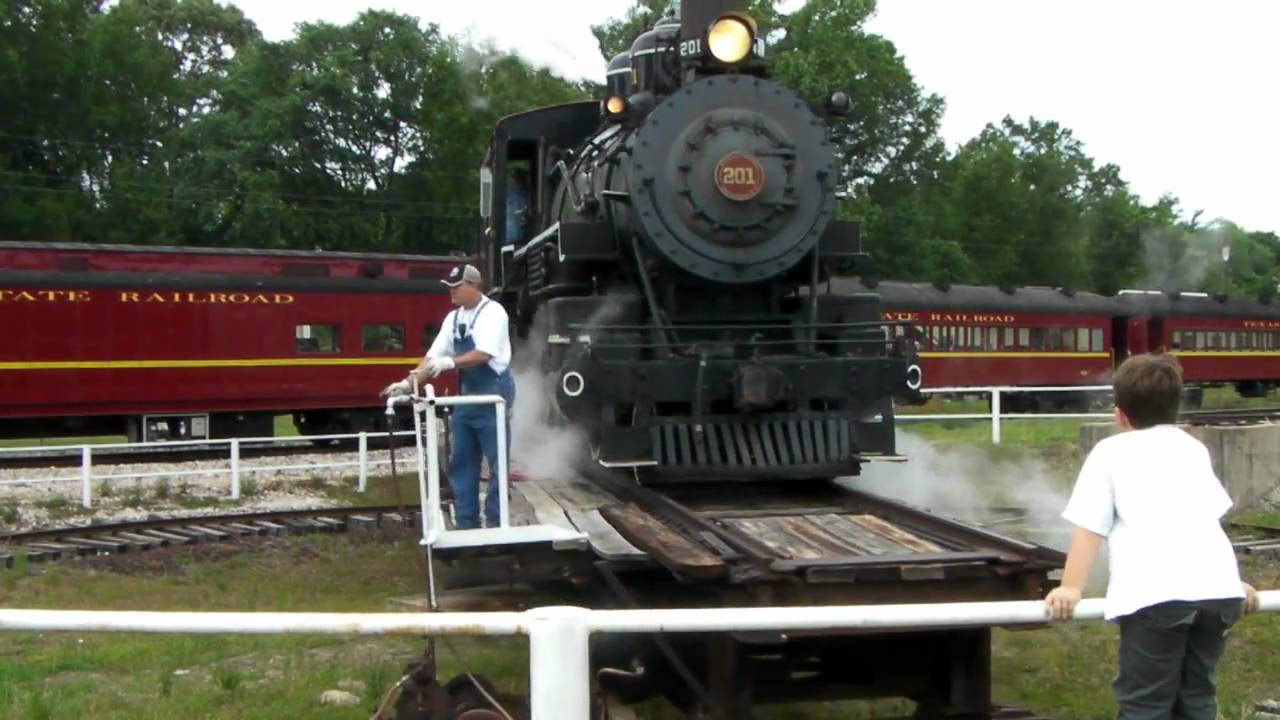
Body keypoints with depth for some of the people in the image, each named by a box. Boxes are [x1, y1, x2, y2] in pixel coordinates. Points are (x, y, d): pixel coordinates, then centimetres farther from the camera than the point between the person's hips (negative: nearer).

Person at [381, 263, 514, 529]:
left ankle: (496, 522, 5)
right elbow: (433, 356, 10)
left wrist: (450, 362, -31)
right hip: (467, 396, 8)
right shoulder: (453, 318, 11)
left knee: (497, 462, -1)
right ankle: (466, 523, 15)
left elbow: (484, 354, -22)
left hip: (493, 394, -8)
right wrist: (408, 382, 1)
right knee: (461, 462, 8)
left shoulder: (493, 312, -11)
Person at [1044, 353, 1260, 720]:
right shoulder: (1193, 448, 28)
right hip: (1216, 587, 5)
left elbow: (1089, 527, 5)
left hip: (1156, 592, -5)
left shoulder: (1110, 452, 14)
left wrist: (1071, 587, 3)